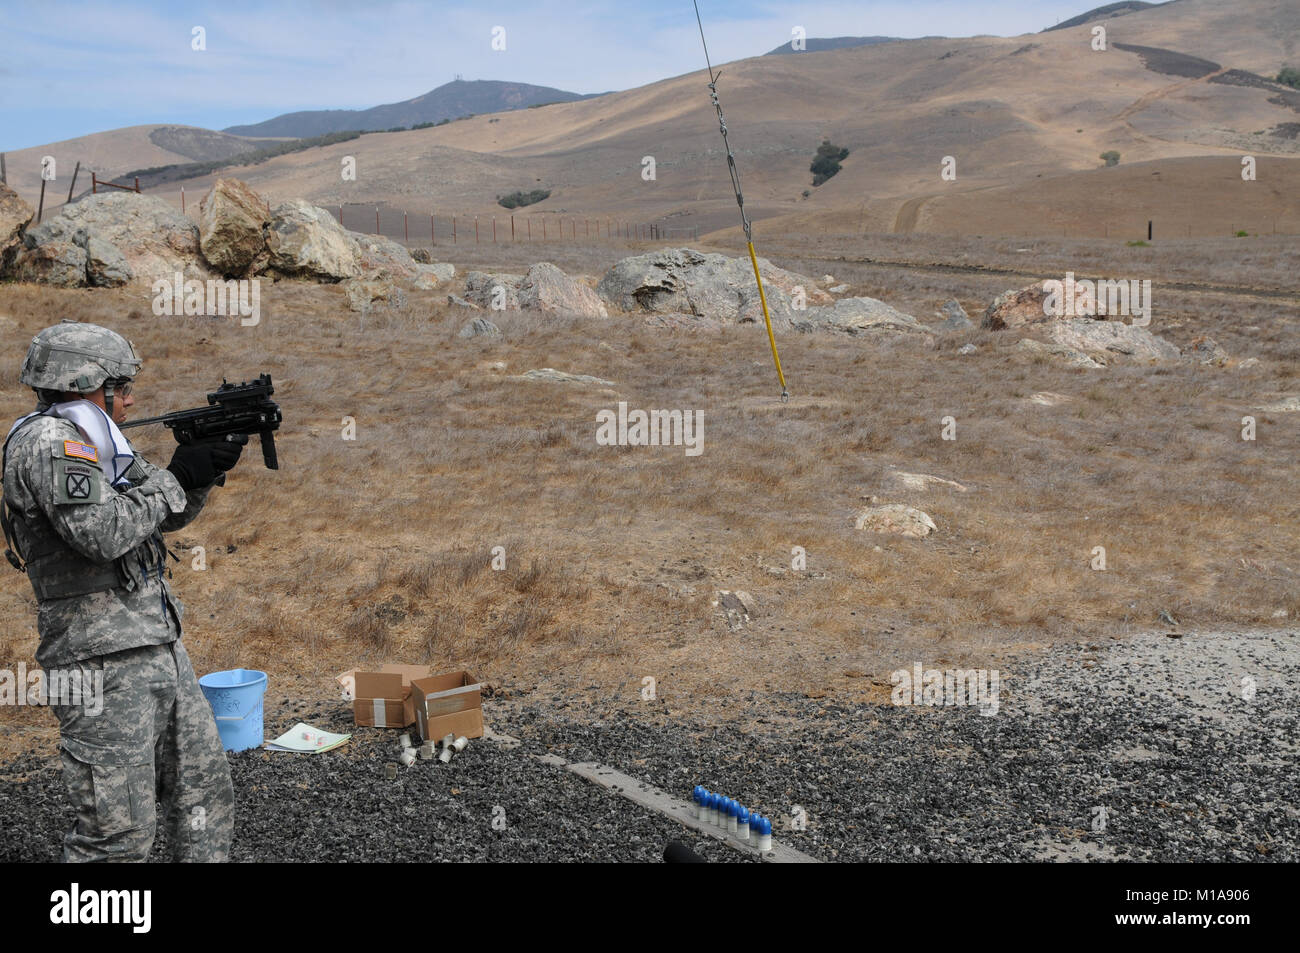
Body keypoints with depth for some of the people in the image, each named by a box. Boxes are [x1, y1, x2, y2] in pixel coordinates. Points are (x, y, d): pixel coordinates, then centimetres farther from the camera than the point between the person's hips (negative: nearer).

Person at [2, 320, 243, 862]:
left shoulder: (93, 443, 16)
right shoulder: (48, 441, -13)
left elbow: (168, 516, 23)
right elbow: (104, 532, -25)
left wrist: (206, 464, 6)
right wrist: (177, 477, -14)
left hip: (162, 650, 10)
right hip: (104, 669, -10)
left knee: (206, 796, 15)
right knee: (119, 835, -4)